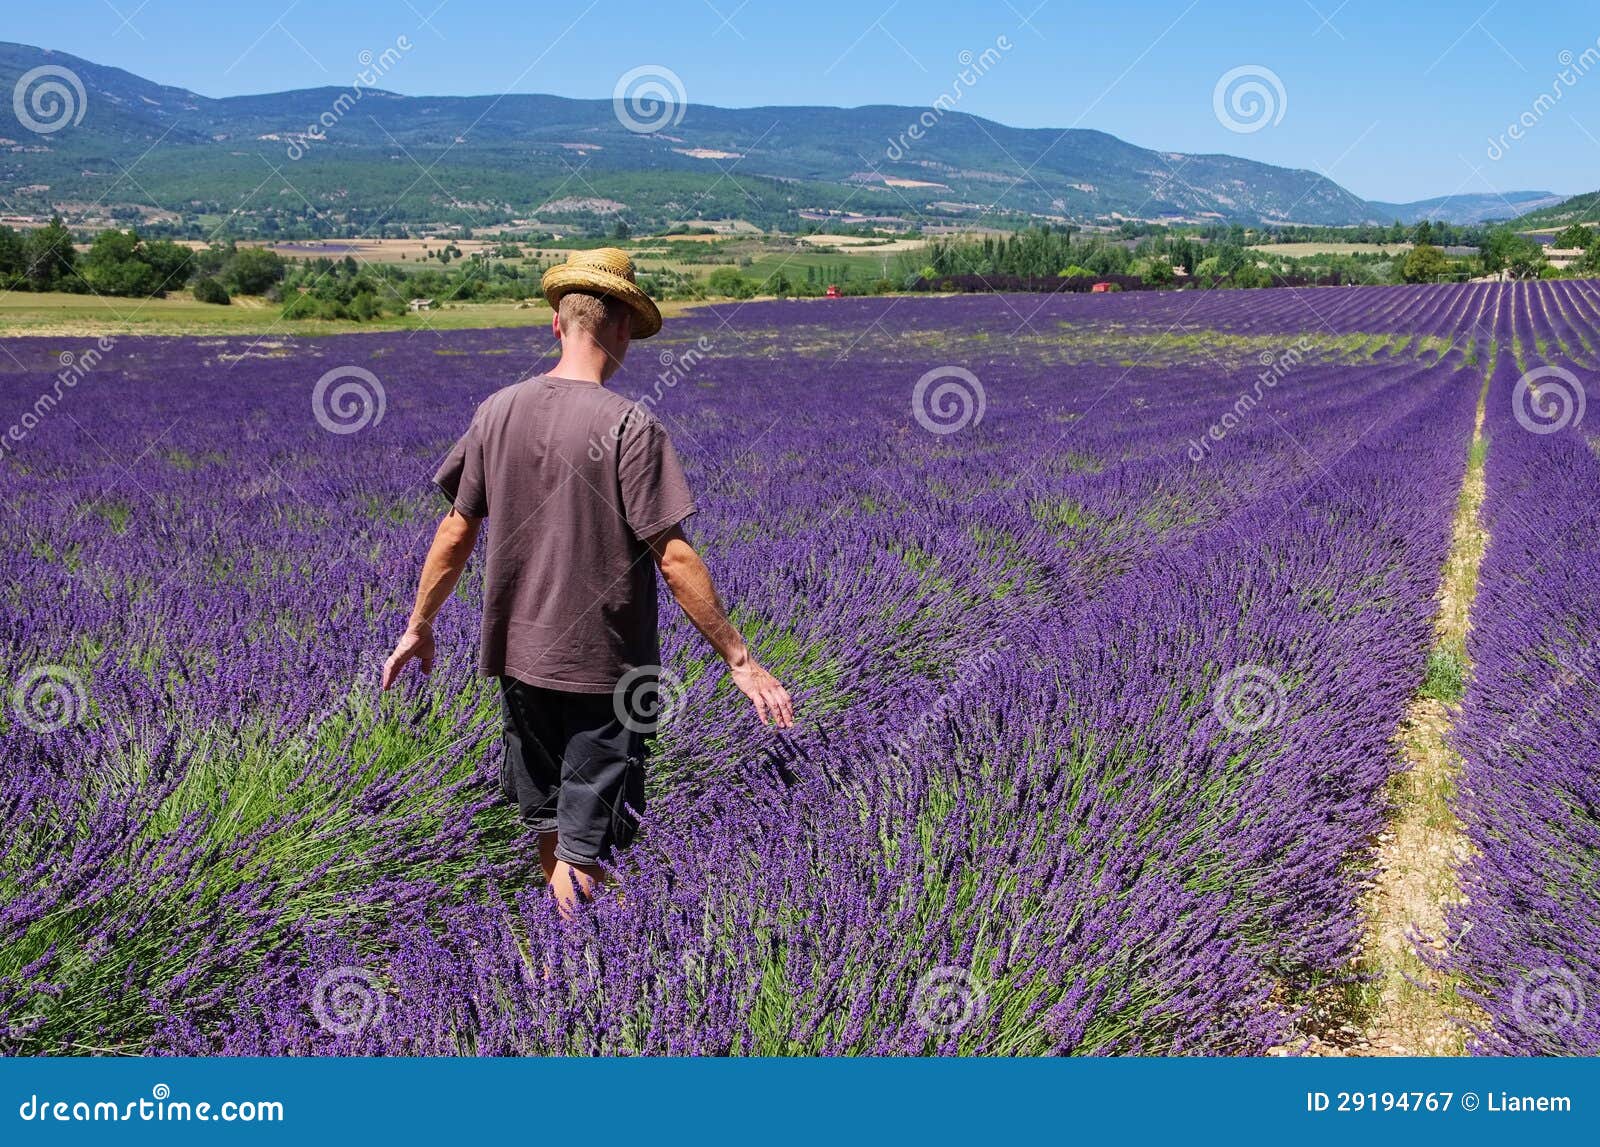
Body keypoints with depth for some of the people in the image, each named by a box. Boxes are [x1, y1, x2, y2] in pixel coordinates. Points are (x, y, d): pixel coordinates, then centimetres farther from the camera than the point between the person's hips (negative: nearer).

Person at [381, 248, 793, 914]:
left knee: (551, 825, 22)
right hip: (603, 664, -6)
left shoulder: (497, 412, 0)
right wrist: (738, 659, -10)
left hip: (520, 655, 6)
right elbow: (673, 559, -17)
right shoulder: (630, 426, -16)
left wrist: (419, 626, 18)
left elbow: (456, 534, 5)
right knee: (585, 849, 3)